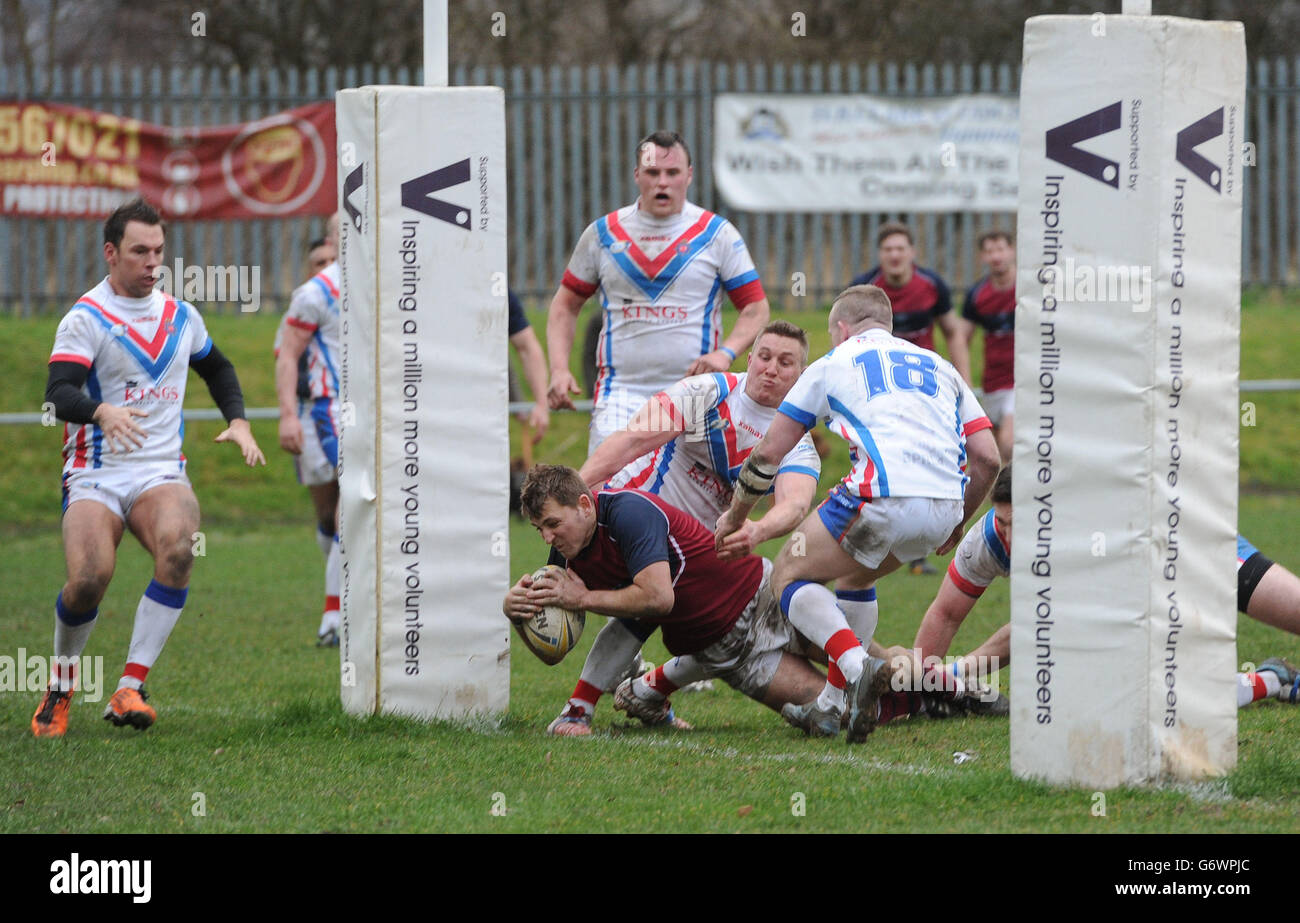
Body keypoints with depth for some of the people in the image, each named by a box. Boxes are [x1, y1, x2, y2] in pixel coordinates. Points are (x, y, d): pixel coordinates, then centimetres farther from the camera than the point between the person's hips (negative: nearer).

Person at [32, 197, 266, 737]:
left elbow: (217, 369, 33)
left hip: (161, 474, 3)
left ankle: (129, 689, -26)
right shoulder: (86, 318, -3)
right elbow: (58, 393, -17)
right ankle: (61, 684, 7)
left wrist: (237, 421, 17)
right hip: (94, 476, -3)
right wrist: (102, 411, -37)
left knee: (178, 547, -30)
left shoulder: (181, 317, 14)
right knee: (89, 576, -26)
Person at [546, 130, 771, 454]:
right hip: (621, 392, 1)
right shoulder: (603, 234, 10)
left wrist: (726, 353, -13)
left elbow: (756, 309, 6)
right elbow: (565, 305, 18)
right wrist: (559, 369, 3)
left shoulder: (716, 234, 5)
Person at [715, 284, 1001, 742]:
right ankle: (829, 708, 26)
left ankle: (857, 667, -11)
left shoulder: (833, 364, 19)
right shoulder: (939, 366, 28)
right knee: (856, 578, 32)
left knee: (789, 576, 15)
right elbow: (987, 457, 19)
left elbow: (768, 452, 20)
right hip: (943, 508, 5)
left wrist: (735, 517, 35)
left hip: (882, 496, -5)